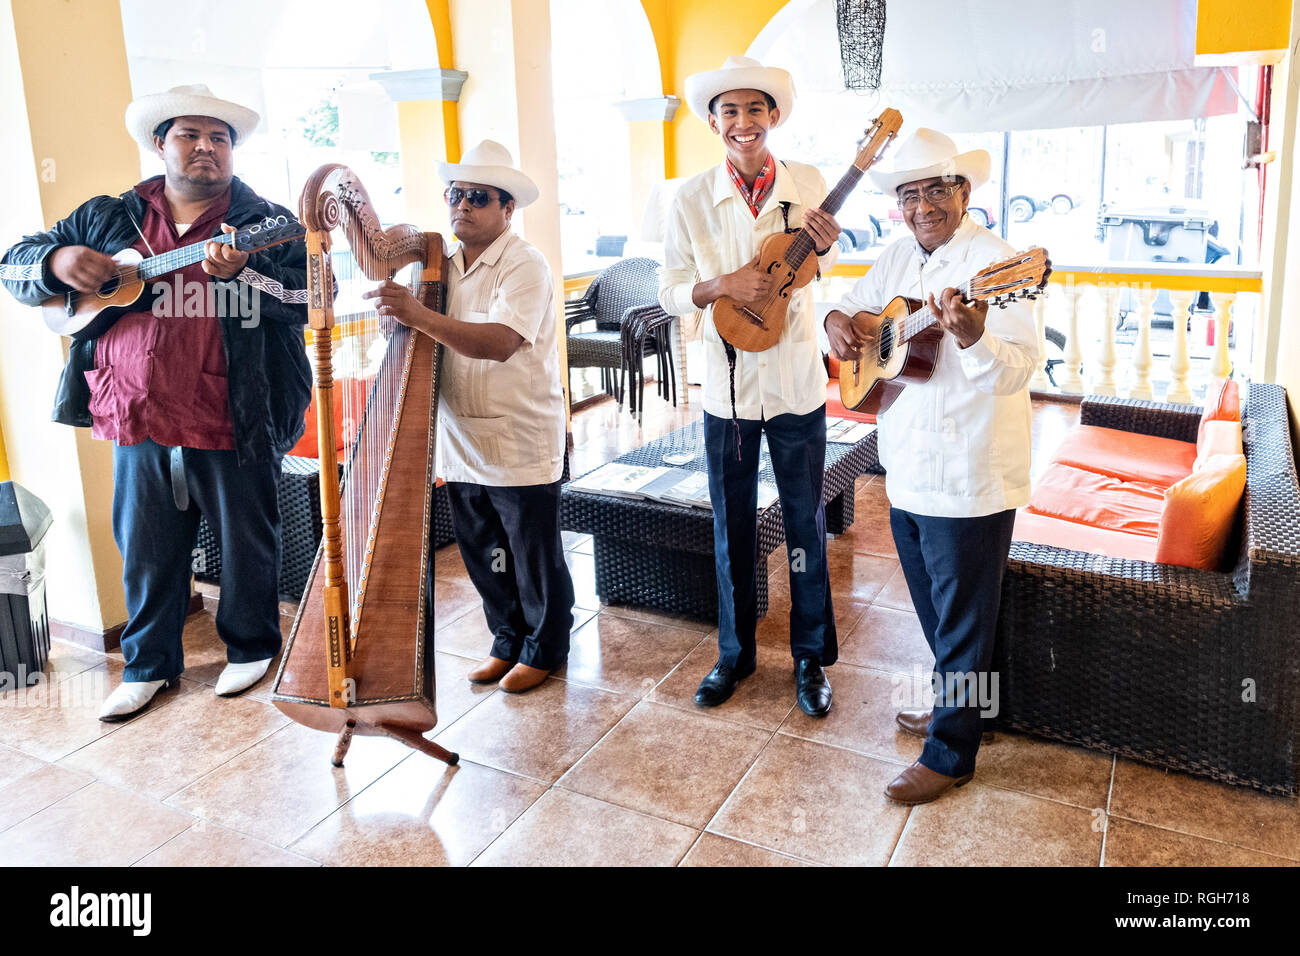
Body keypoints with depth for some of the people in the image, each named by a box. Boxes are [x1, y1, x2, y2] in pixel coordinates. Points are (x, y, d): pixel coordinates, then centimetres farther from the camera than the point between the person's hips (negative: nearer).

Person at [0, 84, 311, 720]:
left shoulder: (269, 224, 2)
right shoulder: (107, 219, 12)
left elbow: (313, 294, -11)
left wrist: (239, 270, -25)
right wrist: (58, 261, -6)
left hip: (234, 424, -3)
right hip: (138, 424, 3)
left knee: (247, 545, 10)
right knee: (145, 552, 14)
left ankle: (251, 646, 33)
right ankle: (148, 665, 32)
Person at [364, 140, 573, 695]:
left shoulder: (524, 267, -13)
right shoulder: (440, 267, 9)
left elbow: (498, 343, -29)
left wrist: (419, 316, -37)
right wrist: (398, 313, -7)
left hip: (521, 446, -6)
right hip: (461, 444, 7)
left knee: (535, 556, 7)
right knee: (481, 555, 17)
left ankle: (545, 649, 26)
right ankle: (507, 640, 35)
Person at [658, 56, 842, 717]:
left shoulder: (808, 186, -1)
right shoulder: (691, 199, -3)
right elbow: (670, 292, -3)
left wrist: (823, 246, -10)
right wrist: (723, 283, -21)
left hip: (796, 384, 0)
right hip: (727, 385, 0)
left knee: (805, 524, 9)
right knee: (731, 528, 12)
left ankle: (812, 656, 26)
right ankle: (735, 654, 30)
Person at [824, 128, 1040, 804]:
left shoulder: (992, 261, -17)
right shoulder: (899, 257, 7)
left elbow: (1018, 368, -26)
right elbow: (857, 303, 21)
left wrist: (973, 339, -47)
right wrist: (839, 320, -2)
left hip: (968, 480, -8)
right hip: (907, 470, 8)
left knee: (962, 619, 7)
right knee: (933, 607, 23)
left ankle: (951, 752, 22)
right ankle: (949, 703, 44)